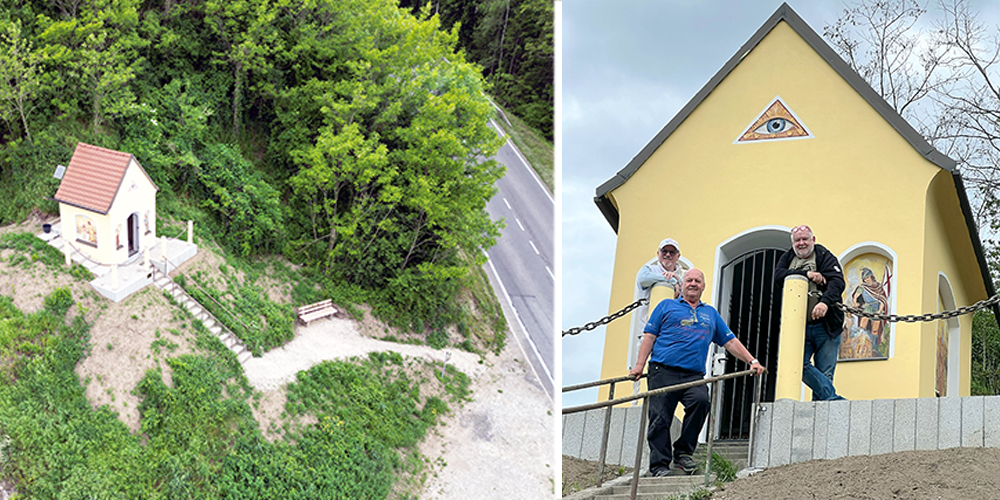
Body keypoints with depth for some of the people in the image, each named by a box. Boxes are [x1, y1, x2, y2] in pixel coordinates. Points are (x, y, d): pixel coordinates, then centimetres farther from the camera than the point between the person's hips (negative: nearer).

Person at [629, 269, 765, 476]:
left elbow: (730, 341, 25)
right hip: (663, 371, -2)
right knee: (660, 419, -8)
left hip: (694, 375, 2)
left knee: (701, 401, -26)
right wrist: (640, 365, -2)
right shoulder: (667, 306, 15)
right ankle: (659, 465, 0)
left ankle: (683, 452, -13)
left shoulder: (711, 313, 25)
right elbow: (649, 336, 9)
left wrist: (752, 361, 15)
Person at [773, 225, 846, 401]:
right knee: (800, 365, -17)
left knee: (825, 372, -3)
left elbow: (837, 282, -14)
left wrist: (825, 302, -33)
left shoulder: (825, 257, 2)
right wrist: (806, 274, -15)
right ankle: (832, 397, -17)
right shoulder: (788, 258, 15)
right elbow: (778, 275, -5)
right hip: (799, 327, 3)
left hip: (825, 326, -3)